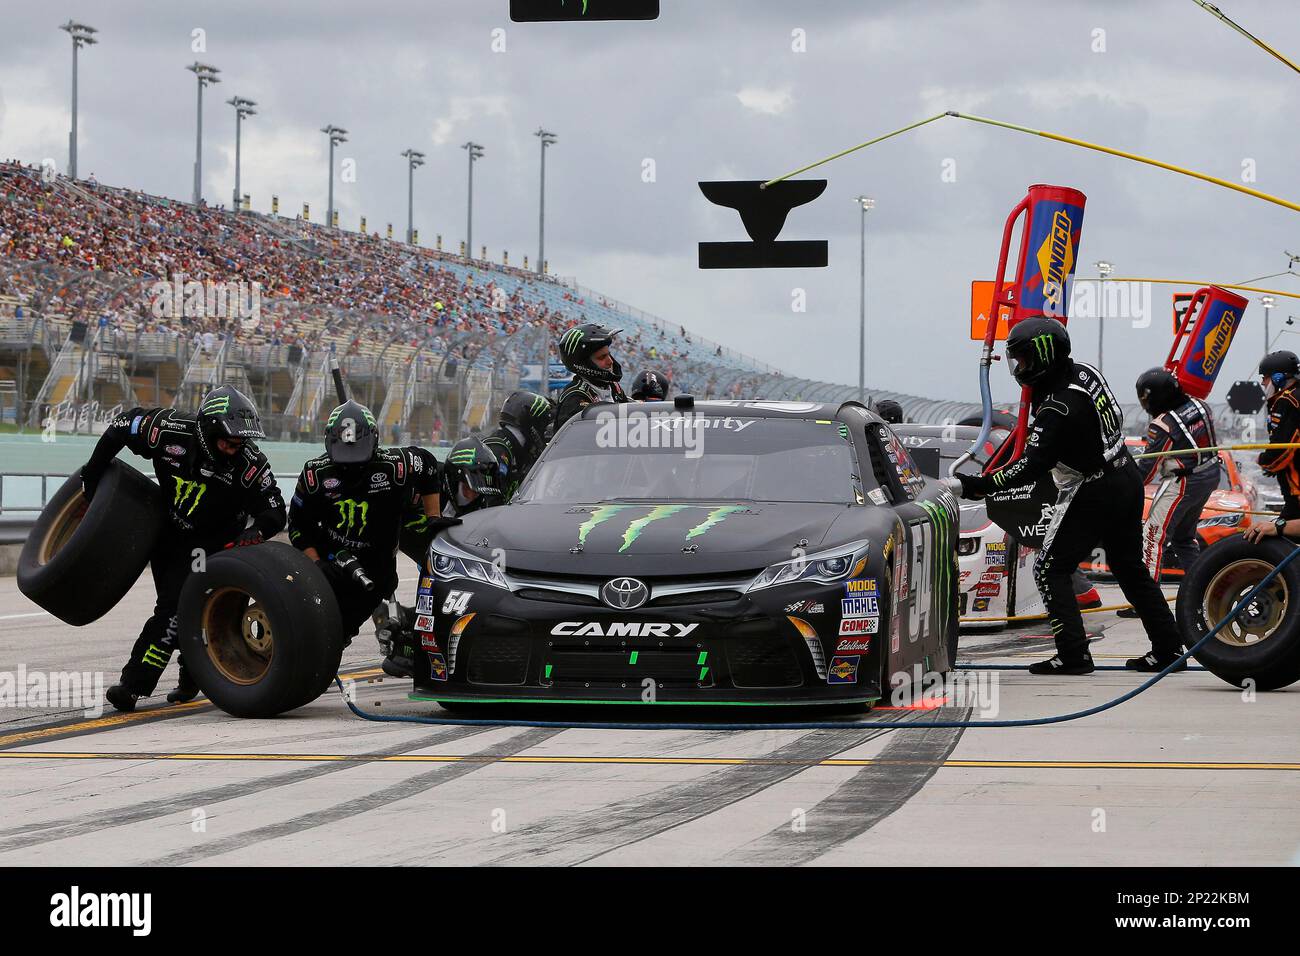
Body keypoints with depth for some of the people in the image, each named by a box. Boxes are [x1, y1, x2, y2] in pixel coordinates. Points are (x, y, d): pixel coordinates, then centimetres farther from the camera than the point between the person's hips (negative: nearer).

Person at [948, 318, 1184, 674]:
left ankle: (1074, 655, -10)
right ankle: (1168, 649, 20)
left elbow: (1031, 467, -30)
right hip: (1128, 480, 9)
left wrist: (977, 485, -31)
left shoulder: (1059, 407, -25)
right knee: (1130, 568, 18)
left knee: (1050, 571, -2)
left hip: (1091, 495, -9)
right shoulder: (1083, 372, 0)